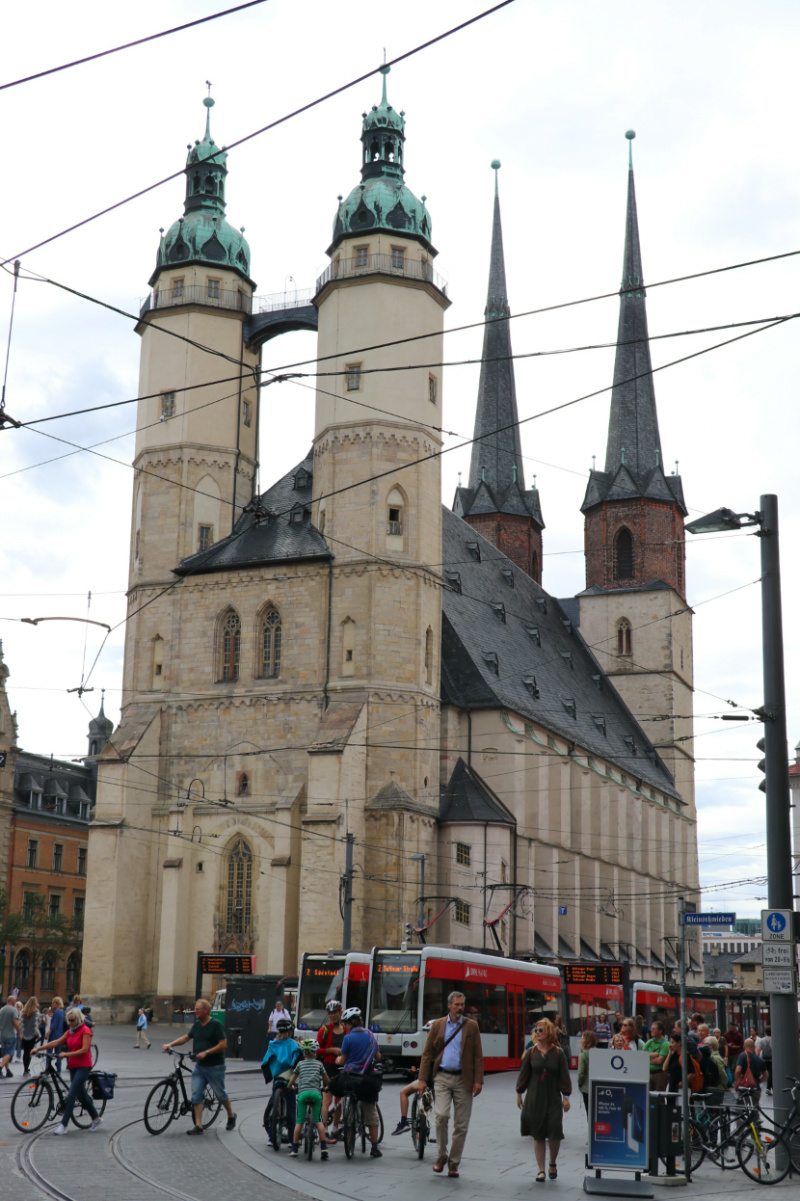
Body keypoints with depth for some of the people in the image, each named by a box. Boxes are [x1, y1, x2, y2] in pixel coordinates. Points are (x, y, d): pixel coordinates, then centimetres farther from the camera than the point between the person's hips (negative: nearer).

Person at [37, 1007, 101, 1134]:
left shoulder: (85, 1031, -10)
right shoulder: (70, 1032, 12)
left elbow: (84, 1050, -18)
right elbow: (56, 1042, 7)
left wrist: (66, 1054, -22)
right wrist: (38, 1049, -1)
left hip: (83, 1066, -8)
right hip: (73, 1066, 8)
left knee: (71, 1094, -14)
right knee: (81, 1094, 14)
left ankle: (64, 1125, -15)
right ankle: (96, 1118, 28)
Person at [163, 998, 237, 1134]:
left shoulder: (216, 1025, -13)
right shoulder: (197, 1024, 8)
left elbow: (223, 1045, -17)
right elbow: (186, 1037, 18)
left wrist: (206, 1052, -22)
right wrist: (171, 1044, 6)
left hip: (215, 1067, -7)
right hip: (199, 1066, 7)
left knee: (220, 1094, 6)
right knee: (196, 1095, -2)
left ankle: (231, 1116, 30)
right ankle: (198, 1126, 0)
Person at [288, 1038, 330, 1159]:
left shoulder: (300, 1064, 17)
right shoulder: (318, 1064, 17)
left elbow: (292, 1080, 20)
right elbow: (327, 1080, 24)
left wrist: (290, 1087, 41)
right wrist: (327, 1087, 45)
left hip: (303, 1093, 0)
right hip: (316, 1093, 0)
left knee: (299, 1121, 6)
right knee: (318, 1120, 6)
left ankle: (294, 1147, 8)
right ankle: (323, 1146, -5)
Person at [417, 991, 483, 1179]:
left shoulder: (472, 1026, 6)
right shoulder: (437, 1025, 7)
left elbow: (478, 1056, 4)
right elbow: (427, 1054, 6)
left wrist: (478, 1080, -6)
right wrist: (422, 1079, -2)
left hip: (463, 1079, 0)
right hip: (442, 1077, 0)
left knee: (461, 1124, 2)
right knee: (441, 1115, -17)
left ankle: (453, 1163, 15)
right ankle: (441, 1155, 3)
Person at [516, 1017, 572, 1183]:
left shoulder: (558, 1053, -2)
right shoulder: (531, 1052, 1)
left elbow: (564, 1076, 0)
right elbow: (524, 1074, 6)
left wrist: (566, 1097, -2)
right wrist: (519, 1094, 6)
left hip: (553, 1099, -1)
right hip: (534, 1099, 1)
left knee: (554, 1134, -6)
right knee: (538, 1136, 3)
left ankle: (552, 1164, 20)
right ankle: (541, 1170, 12)